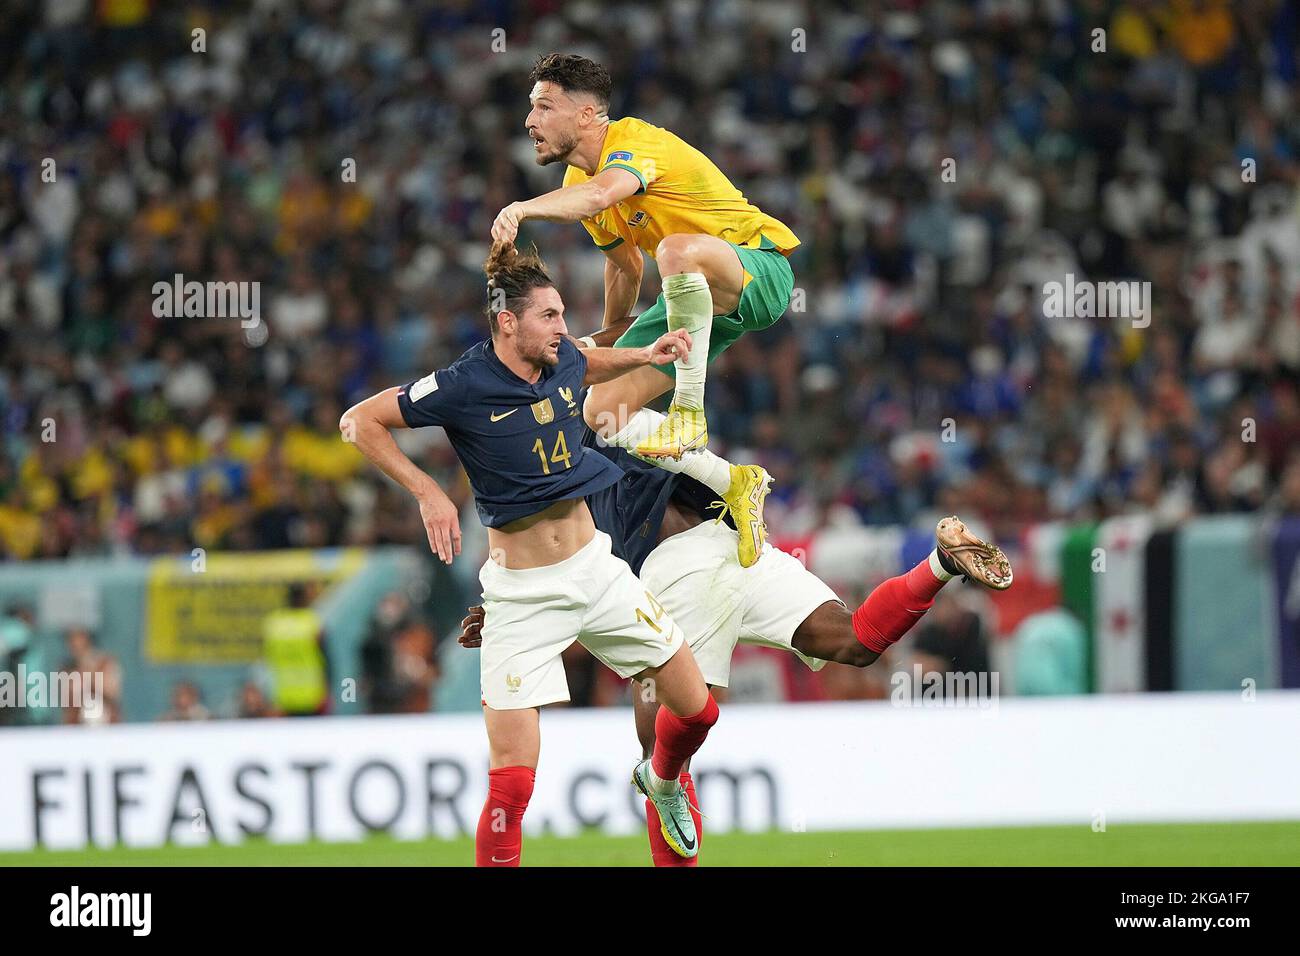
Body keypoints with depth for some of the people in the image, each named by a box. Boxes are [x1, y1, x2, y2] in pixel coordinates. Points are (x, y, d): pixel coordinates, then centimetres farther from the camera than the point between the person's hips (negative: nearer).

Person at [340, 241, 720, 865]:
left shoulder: (562, 363, 1)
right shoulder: (465, 386, -16)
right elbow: (359, 422, -11)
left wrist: (644, 356, 11)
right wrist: (428, 492, -17)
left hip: (596, 570, 5)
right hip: (522, 596, -5)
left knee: (696, 708, 10)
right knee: (511, 786, -12)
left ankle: (661, 780, 42)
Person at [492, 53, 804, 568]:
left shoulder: (634, 140, -21)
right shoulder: (577, 181, 7)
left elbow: (601, 193, -46)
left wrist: (524, 208, -60)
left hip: (759, 268, -9)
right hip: (695, 295, 9)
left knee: (677, 250, -43)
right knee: (602, 411, -3)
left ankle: (689, 410, -30)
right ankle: (733, 484, 5)